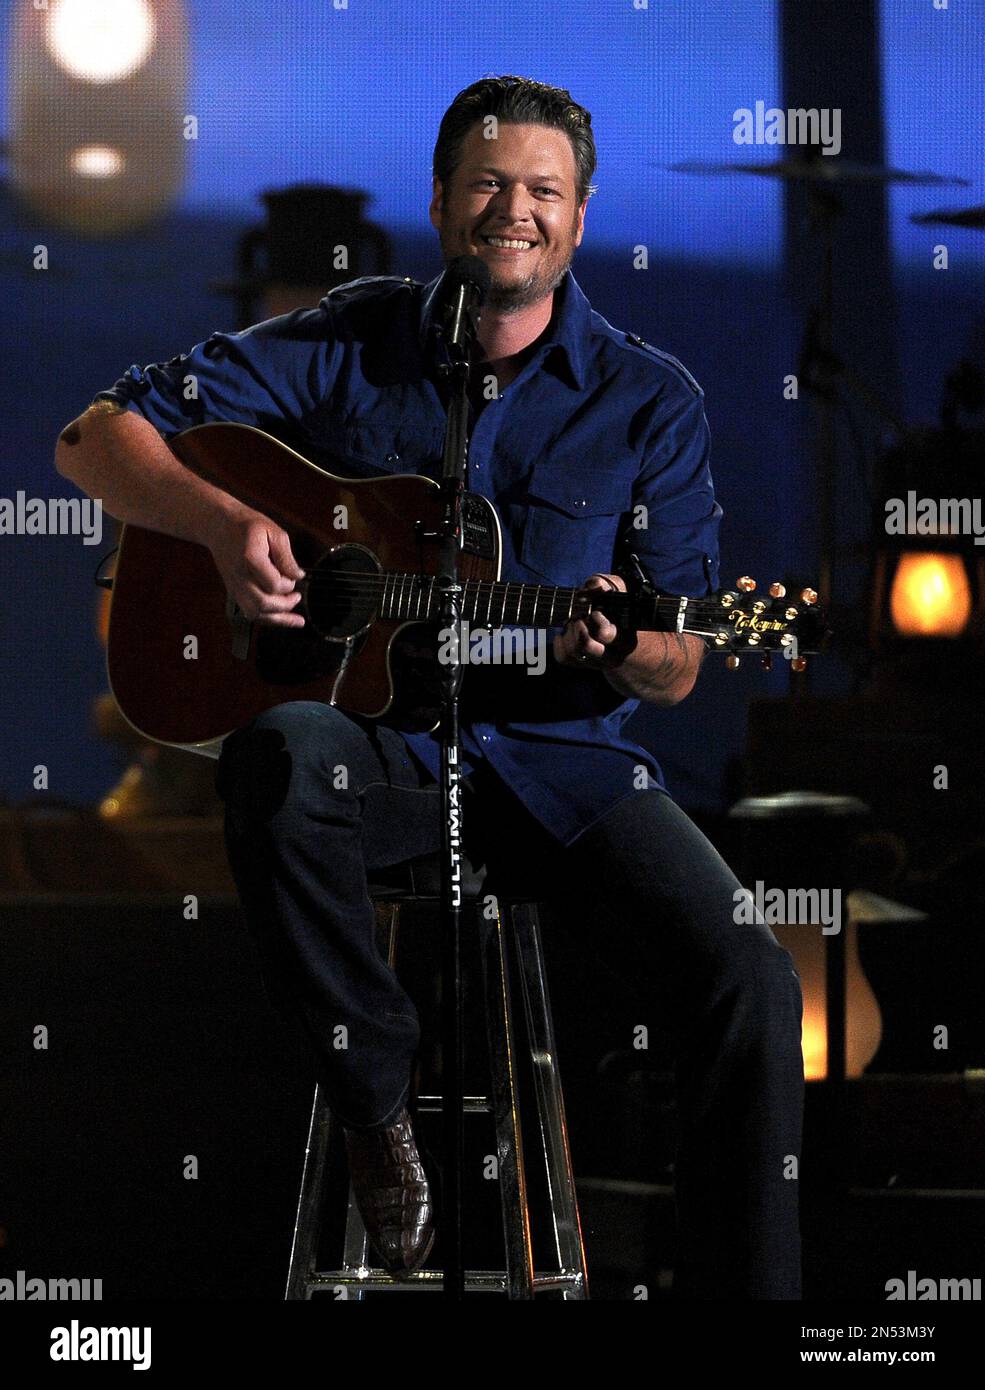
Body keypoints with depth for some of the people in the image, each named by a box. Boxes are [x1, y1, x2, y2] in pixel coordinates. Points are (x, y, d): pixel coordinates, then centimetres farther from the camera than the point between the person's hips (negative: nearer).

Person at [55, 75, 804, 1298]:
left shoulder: (649, 403, 2)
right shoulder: (345, 347, 2)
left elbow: (677, 673, 2)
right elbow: (97, 438, 1)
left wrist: (625, 646, -22)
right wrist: (226, 524, -17)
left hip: (560, 751, 1)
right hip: (375, 732, 0)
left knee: (751, 988, -23)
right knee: (278, 759, -38)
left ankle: (736, 1289, -7)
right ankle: (377, 1099, -16)